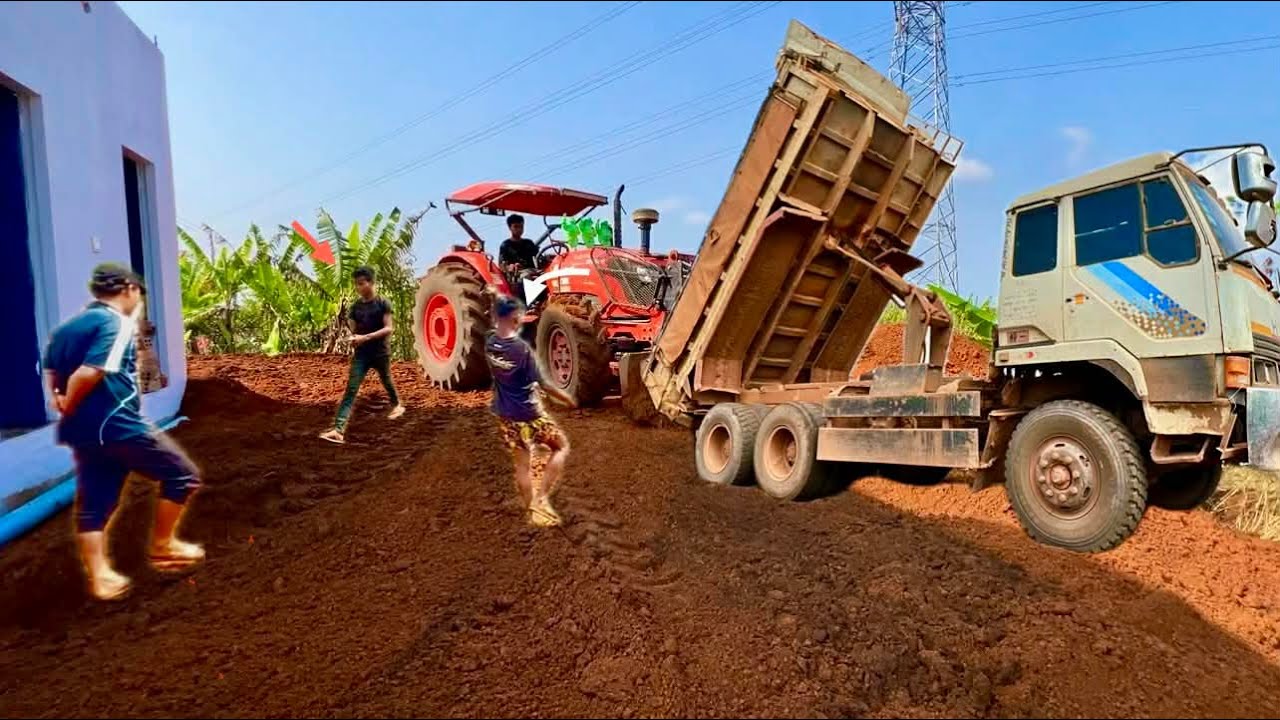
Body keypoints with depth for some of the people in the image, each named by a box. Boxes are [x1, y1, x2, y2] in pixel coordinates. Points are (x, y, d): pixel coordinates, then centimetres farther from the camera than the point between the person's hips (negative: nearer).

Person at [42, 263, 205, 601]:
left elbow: (50, 371, 13)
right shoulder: (116, 323, -14)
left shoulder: (66, 326, 14)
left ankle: (100, 577, 18)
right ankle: (163, 546, 14)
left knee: (93, 504, 13)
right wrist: (68, 405, -8)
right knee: (181, 473, 7)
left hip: (82, 431, 9)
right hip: (118, 425, -9)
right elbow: (89, 373, -23)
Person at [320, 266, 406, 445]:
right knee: (351, 390, -9)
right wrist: (353, 338, -13)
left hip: (380, 353, -3)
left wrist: (366, 337, -24)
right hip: (361, 354, 3)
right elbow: (353, 329, 11)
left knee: (387, 383, 19)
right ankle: (338, 430, -18)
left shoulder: (382, 303, -8)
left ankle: (397, 405, 51)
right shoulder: (355, 306, 5)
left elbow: (388, 329, -15)